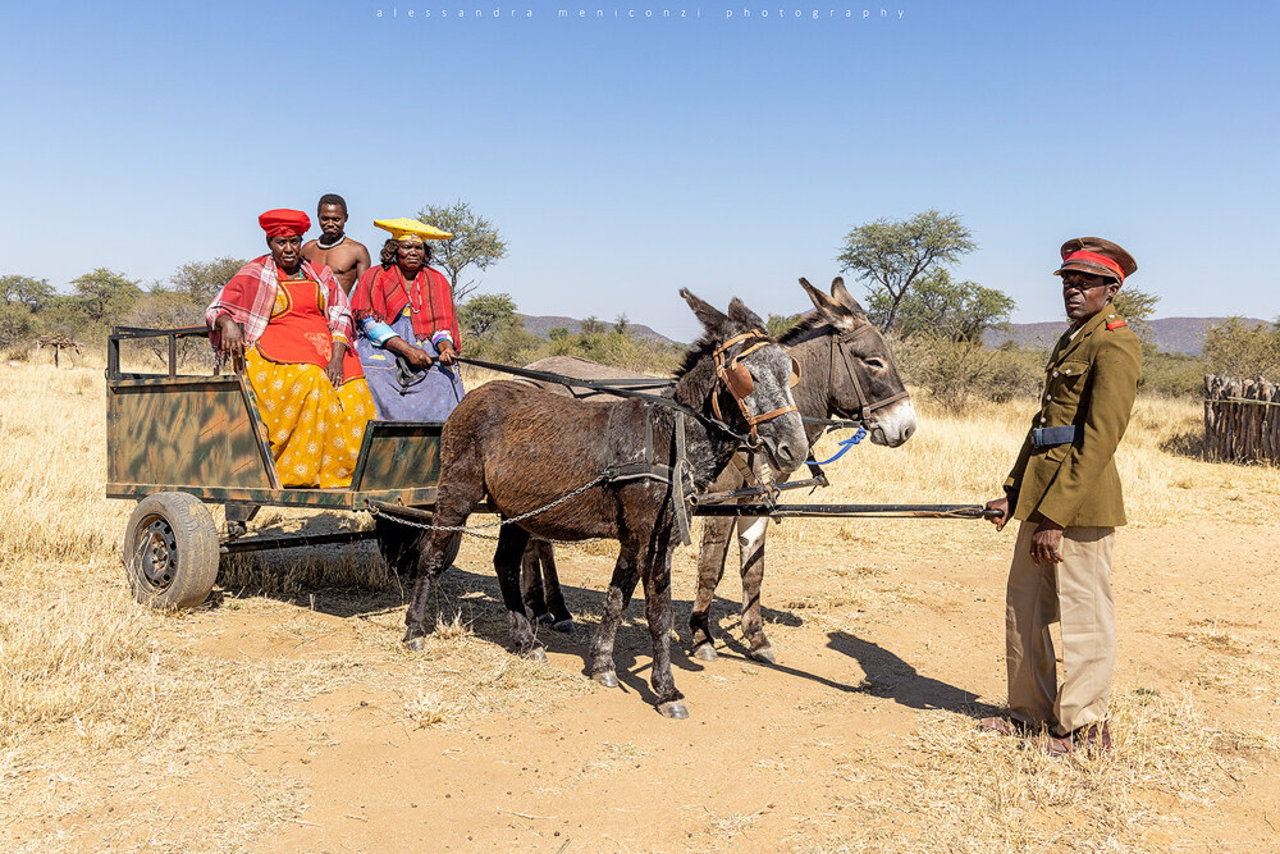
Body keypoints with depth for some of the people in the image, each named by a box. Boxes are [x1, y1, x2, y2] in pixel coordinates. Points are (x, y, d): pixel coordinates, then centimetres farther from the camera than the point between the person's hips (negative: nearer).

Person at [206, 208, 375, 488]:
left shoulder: (320, 274, 18)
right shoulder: (255, 275, 10)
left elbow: (341, 315, 9)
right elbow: (217, 308, 5)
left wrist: (337, 357, -8)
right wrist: (227, 322, -20)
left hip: (325, 347, 4)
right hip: (276, 349, -4)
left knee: (354, 392, -20)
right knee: (309, 381, -32)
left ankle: (338, 472, -16)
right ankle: (298, 475, -30)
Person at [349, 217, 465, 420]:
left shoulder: (437, 281, 17)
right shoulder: (375, 277, 8)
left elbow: (442, 324, 13)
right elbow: (370, 322, -3)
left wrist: (446, 348, -12)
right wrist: (407, 349, -16)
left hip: (425, 353, 2)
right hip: (380, 349, -2)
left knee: (441, 388, -24)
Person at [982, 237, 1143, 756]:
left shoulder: (1115, 345, -11)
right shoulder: (1071, 340, 19)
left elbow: (1099, 440, -19)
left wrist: (1055, 516, -21)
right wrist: (1013, 492, 14)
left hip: (1082, 504, -9)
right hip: (1043, 497, 10)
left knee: (1082, 616, 2)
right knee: (1023, 606, 15)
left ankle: (1082, 729, 16)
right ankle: (1031, 713, 28)